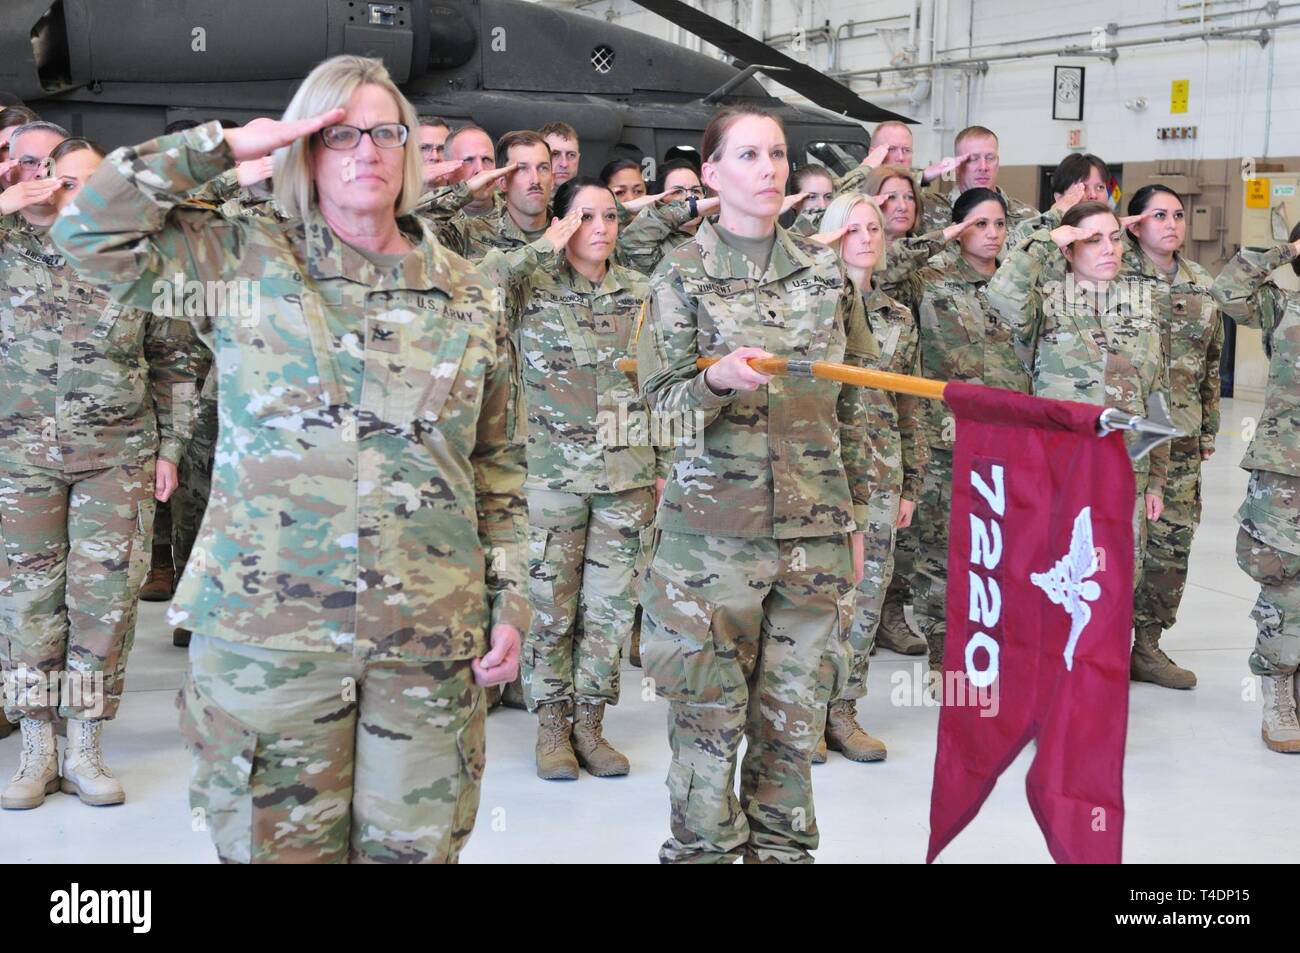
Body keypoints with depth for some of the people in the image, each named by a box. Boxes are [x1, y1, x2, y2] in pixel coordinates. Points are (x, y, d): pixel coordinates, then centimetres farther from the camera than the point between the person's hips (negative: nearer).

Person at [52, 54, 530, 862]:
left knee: (412, 847, 10)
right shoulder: (244, 260, 3)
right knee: (278, 845, 9)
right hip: (265, 630, -1)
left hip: (430, 637, 2)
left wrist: (510, 600, 6)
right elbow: (91, 230, -7)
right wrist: (225, 146, -5)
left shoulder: (468, 295, 8)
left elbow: (496, 463, 11)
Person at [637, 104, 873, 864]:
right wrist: (716, 381, -25)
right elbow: (658, 398, -4)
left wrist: (856, 515, 10)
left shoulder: (824, 270, 8)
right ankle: (703, 845, 19)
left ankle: (782, 844, 24)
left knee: (795, 710, 9)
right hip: (713, 527, -3)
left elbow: (852, 406, 12)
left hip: (816, 527, 3)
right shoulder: (683, 275, -1)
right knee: (710, 710, 3)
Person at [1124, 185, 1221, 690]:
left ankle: (1147, 644, 20)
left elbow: (1212, 362, 17)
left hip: (1180, 435, 5)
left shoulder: (1203, 285, 11)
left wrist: (1209, 428, 16)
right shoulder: (1114, 275, -3)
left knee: (1173, 540, 7)